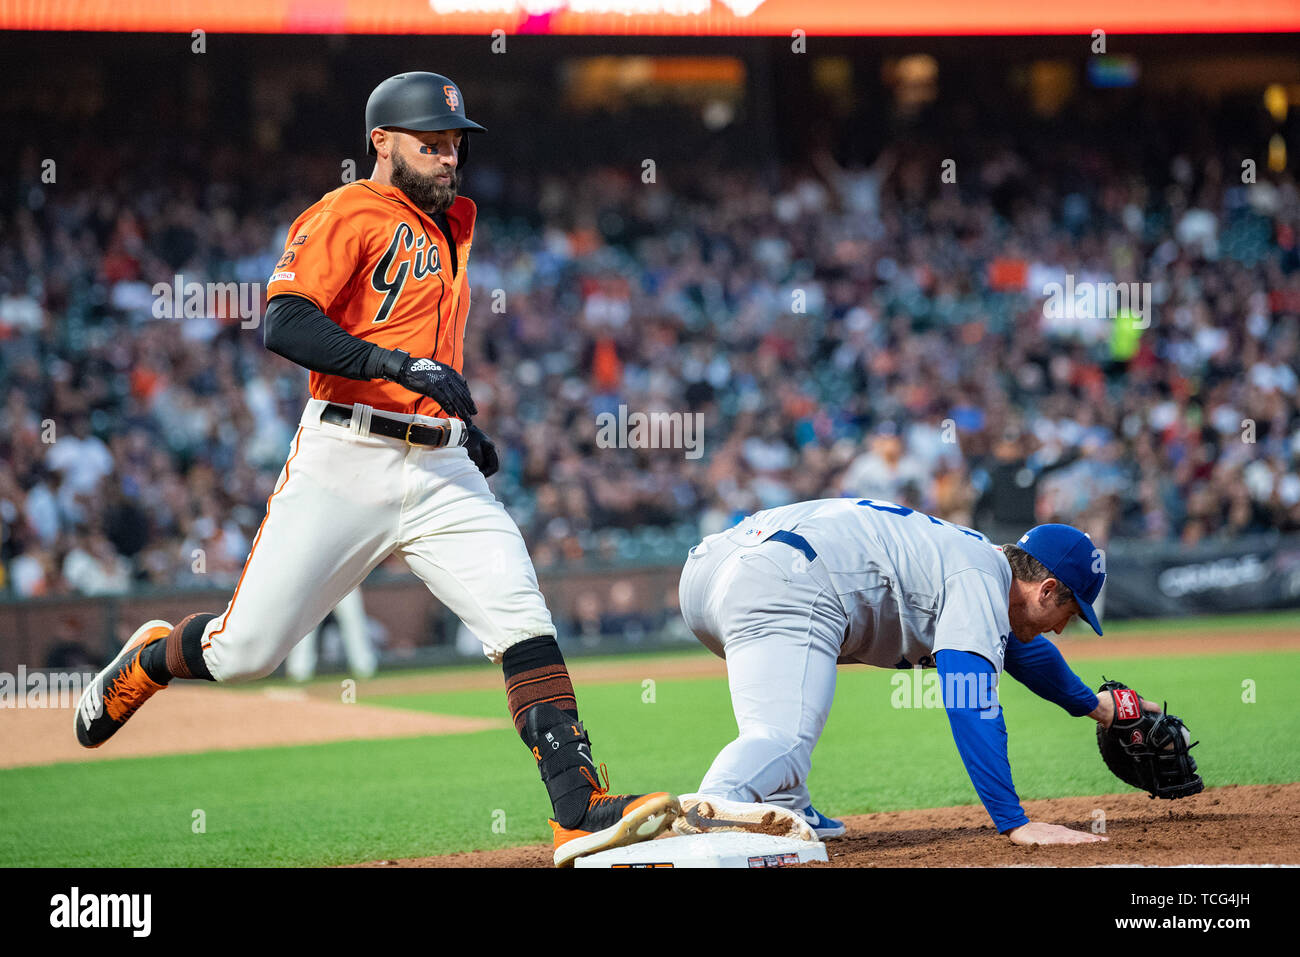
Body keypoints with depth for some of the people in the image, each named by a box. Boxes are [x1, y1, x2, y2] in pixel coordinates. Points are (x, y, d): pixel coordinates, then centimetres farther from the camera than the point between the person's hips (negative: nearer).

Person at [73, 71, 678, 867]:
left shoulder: (450, 227, 22)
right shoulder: (348, 215, -4)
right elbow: (285, 325, -18)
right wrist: (404, 365, -26)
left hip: (442, 472, 6)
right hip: (346, 463, -6)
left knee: (524, 623, -14)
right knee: (246, 650, -3)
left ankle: (582, 811, -20)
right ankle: (150, 661, 31)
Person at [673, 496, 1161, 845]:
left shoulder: (969, 552, 32)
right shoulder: (980, 575, 2)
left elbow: (1017, 642, 53)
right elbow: (971, 705, -12)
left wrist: (1090, 704, 67)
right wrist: (1014, 823, -14)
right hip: (781, 590, -10)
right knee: (783, 741, -29)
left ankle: (784, 810, 21)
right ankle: (716, 804, -60)